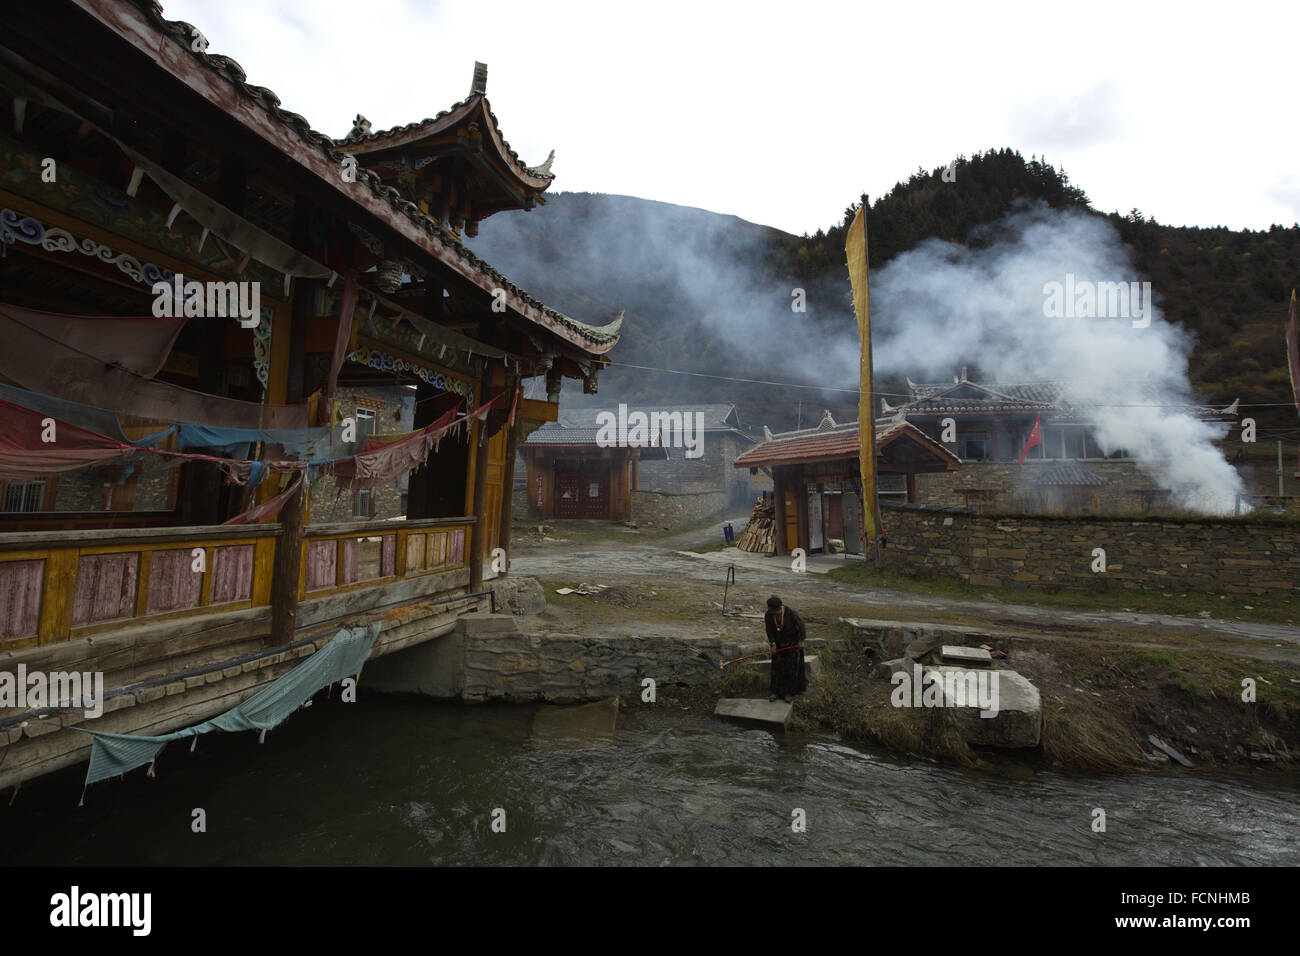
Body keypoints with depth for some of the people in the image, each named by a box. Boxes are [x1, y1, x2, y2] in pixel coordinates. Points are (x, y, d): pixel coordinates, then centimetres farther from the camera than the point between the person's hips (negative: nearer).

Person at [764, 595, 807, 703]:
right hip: (779, 643, 3)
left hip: (793, 642, -3)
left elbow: (801, 625, -15)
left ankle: (789, 692, 13)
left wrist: (801, 641, -8)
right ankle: (776, 691, 14)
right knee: (777, 665, 3)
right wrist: (773, 644, -16)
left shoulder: (791, 612, -29)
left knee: (792, 667, 2)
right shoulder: (768, 615, -19)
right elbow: (769, 630, -8)